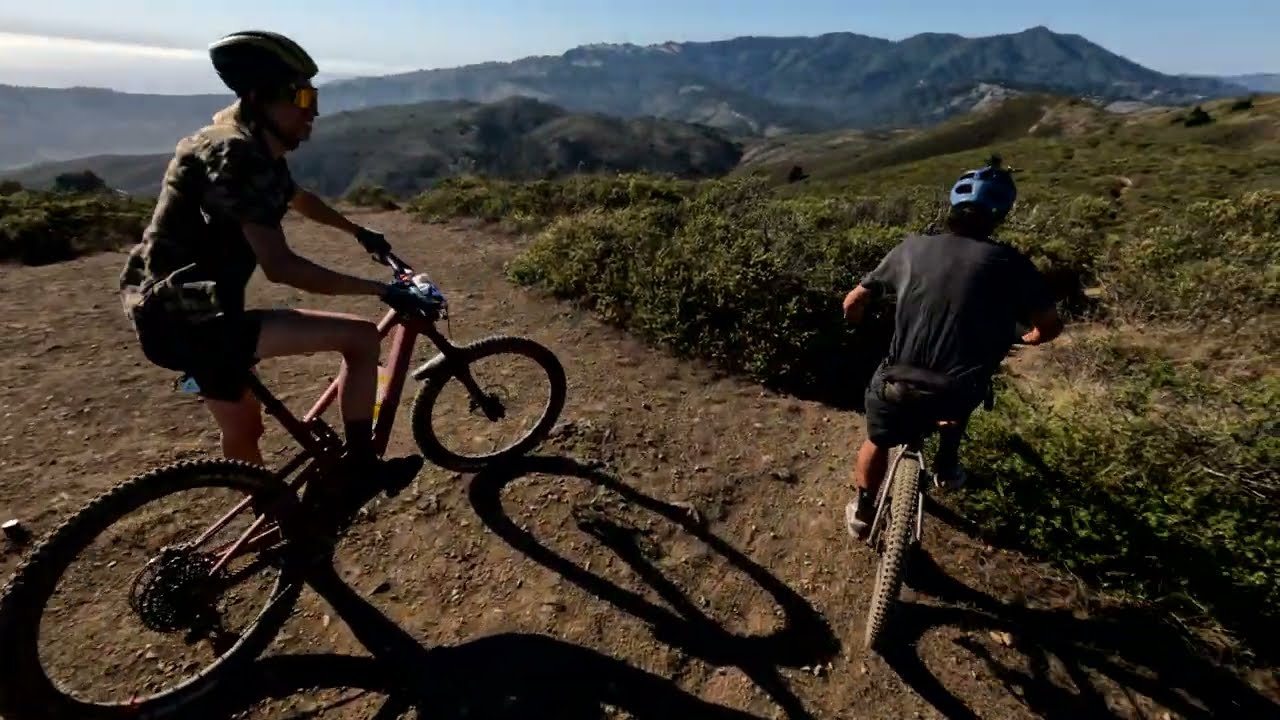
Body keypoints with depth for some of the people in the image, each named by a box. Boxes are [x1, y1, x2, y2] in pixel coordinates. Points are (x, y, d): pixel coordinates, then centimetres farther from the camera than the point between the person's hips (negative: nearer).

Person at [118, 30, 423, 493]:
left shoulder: (253, 150, 10)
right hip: (190, 320, -10)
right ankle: (358, 465, -1)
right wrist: (378, 289, -27)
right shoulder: (237, 155, -21)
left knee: (243, 429, 27)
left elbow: (300, 200, 31)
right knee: (362, 338, -16)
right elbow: (280, 267, -30)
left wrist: (359, 234, 40)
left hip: (174, 313, 10)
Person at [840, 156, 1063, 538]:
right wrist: (1025, 338, 29)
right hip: (958, 394, 1)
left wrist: (863, 329, 30)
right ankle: (947, 463, 42)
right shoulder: (1009, 262, 1)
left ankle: (862, 513, 43)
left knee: (877, 441, 29)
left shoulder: (913, 247, 4)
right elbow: (1050, 325, 6)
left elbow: (853, 303, 9)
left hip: (898, 387, 0)